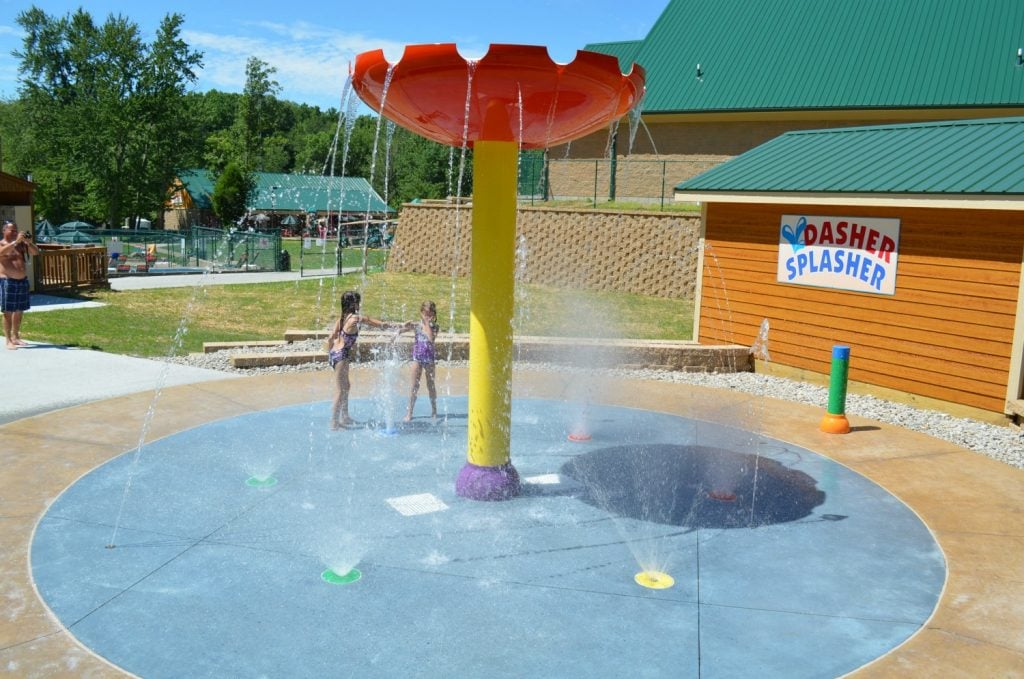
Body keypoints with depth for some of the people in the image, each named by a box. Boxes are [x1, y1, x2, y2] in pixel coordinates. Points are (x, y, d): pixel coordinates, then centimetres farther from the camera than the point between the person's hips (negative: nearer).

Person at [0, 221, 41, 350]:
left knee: (19, 311, 11)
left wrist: (29, 242, -15)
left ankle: (16, 337, 22)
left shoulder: (21, 244, 10)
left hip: (23, 281, 5)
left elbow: (36, 252, 2)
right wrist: (15, 241, -31)